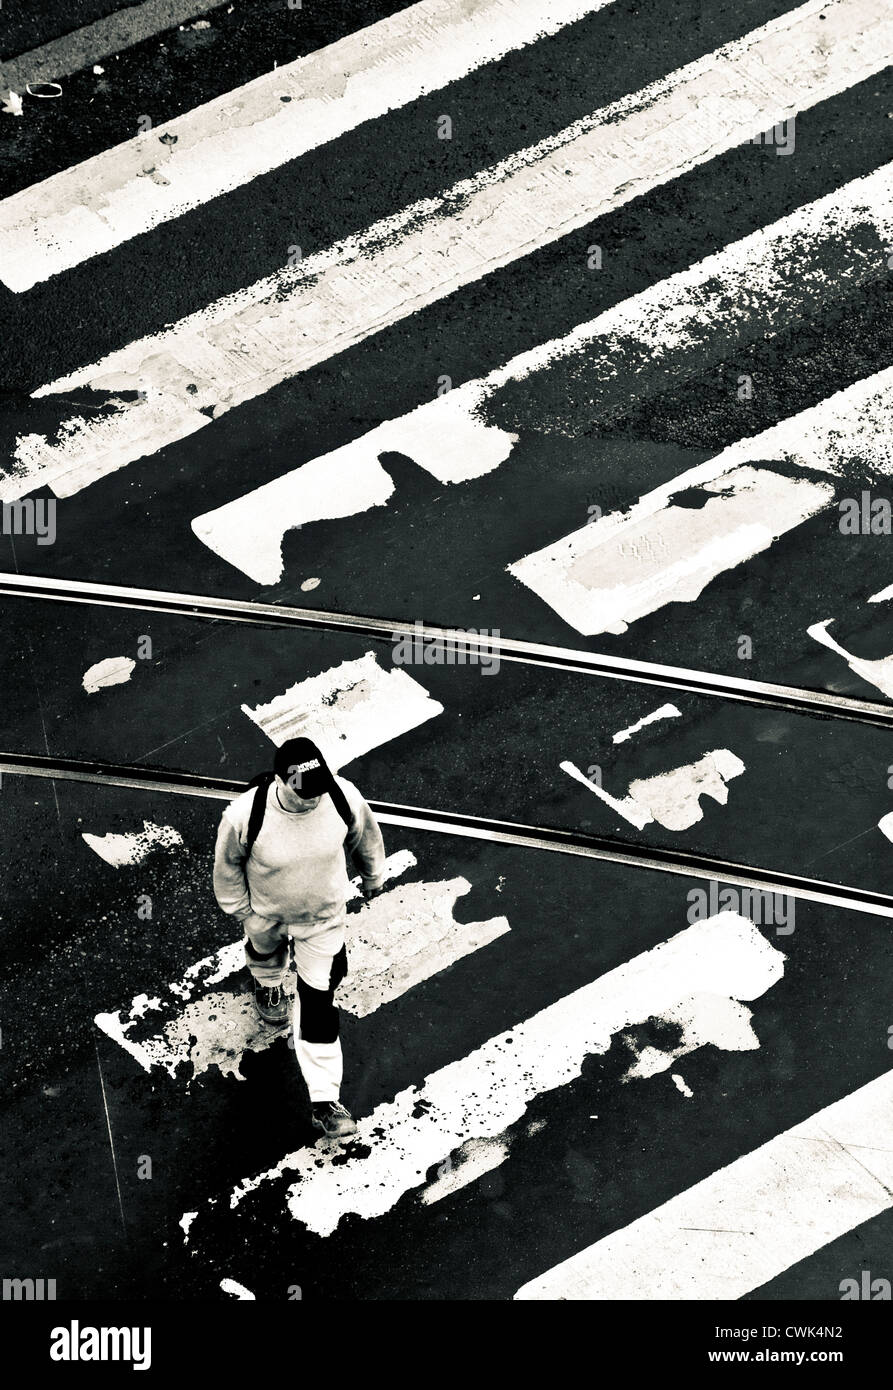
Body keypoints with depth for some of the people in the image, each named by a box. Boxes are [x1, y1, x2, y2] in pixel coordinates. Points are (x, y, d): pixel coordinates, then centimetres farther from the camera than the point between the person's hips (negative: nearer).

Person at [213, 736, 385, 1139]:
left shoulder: (343, 797, -31)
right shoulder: (244, 815, -38)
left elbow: (364, 834, -6)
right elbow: (228, 864, -15)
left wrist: (373, 877, 10)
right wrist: (241, 910, -3)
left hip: (324, 914, 0)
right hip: (267, 912, 0)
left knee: (318, 1000, 3)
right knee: (265, 949, 33)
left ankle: (324, 1103, 12)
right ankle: (268, 984, 73)